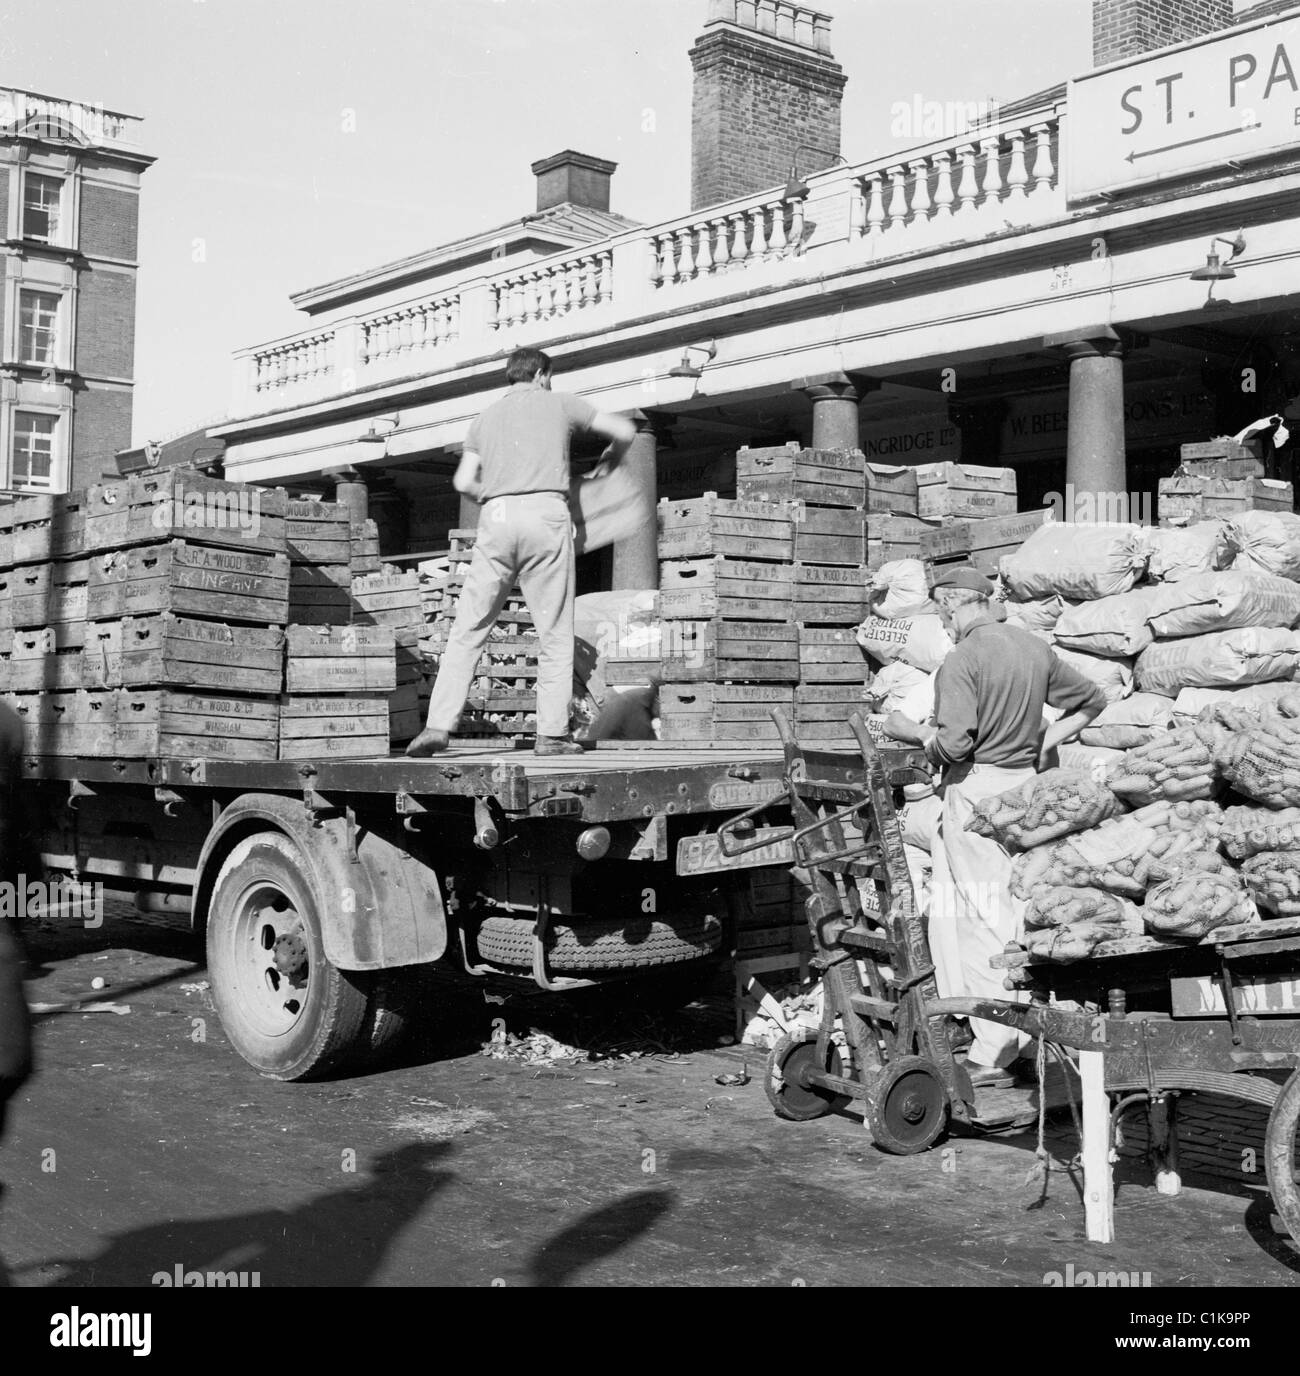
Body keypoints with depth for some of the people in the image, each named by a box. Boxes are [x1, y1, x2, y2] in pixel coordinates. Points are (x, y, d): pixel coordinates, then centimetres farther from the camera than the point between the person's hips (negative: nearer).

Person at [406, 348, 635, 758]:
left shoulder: (486, 417, 22)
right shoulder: (559, 403, 16)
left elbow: (464, 482, 10)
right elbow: (624, 430, 18)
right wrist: (610, 460, 38)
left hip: (497, 518, 2)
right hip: (546, 513, -2)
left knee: (468, 629, 4)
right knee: (554, 632, 3)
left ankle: (438, 724, -5)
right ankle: (552, 734, 0)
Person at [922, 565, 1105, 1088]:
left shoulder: (961, 660, -13)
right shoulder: (1035, 648, 10)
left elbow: (955, 741, -23)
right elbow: (1091, 700, 19)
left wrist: (929, 745, -2)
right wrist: (1043, 742, 16)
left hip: (977, 786, -7)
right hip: (1025, 781, 7)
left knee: (984, 917, -3)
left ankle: (995, 1052, 0)